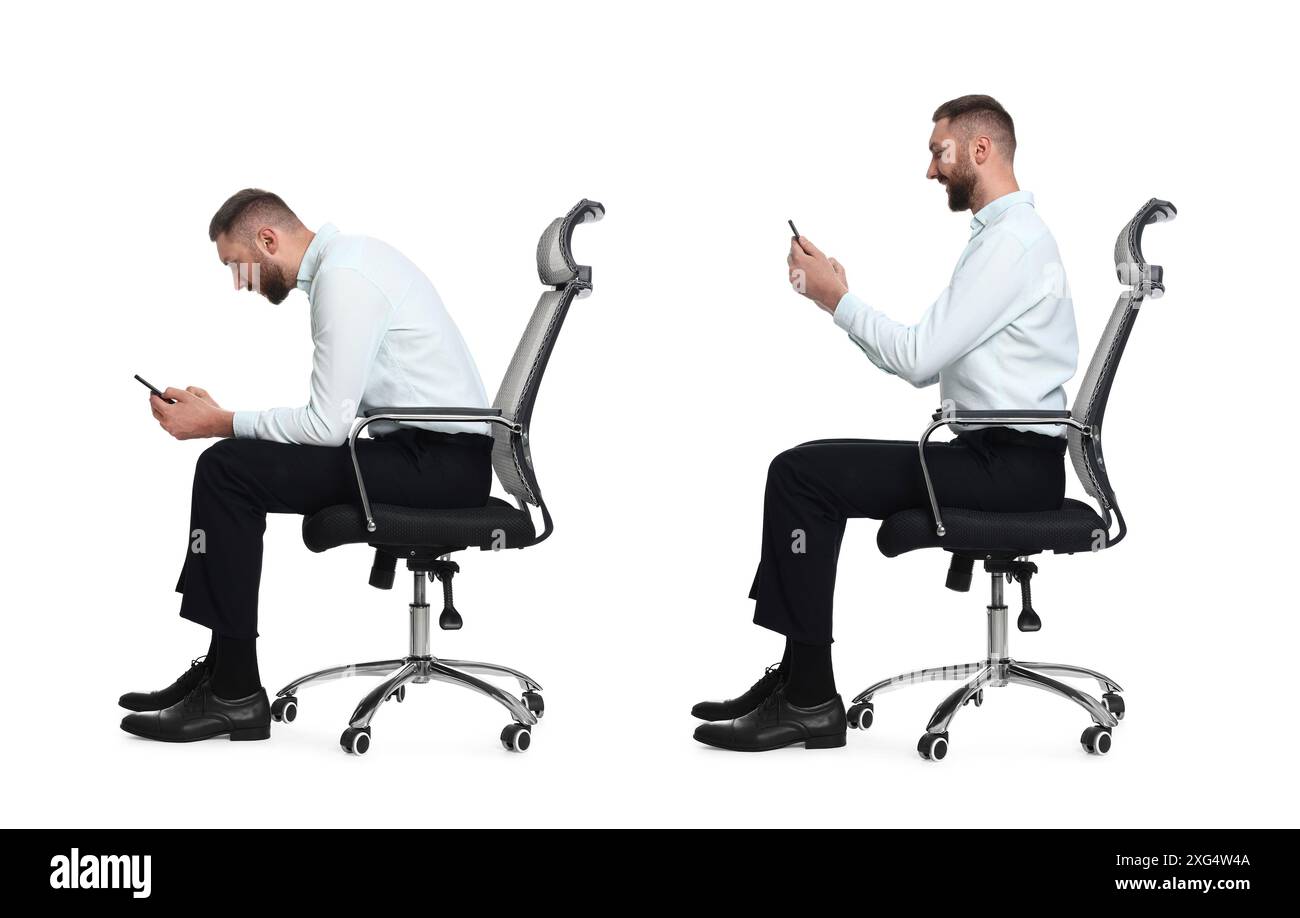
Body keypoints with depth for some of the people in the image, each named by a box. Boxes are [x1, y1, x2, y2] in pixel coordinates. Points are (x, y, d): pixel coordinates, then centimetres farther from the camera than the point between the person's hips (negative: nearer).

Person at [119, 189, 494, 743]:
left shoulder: (343, 279, -16)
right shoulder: (349, 257, 16)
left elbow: (328, 424, -19)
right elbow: (338, 413, 18)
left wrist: (221, 422, -8)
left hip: (437, 463, -10)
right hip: (437, 453, 10)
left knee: (227, 469, -16)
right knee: (235, 465, 13)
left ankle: (235, 695, -9)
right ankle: (221, 669, 11)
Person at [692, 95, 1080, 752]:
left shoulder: (1010, 240, -14)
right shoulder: (1005, 234, 20)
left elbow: (919, 358, -18)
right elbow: (927, 362, 17)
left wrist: (838, 299, -5)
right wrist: (839, 299, 8)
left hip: (1011, 465, -11)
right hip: (999, 455, 11)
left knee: (800, 474, -15)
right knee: (806, 471, 9)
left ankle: (811, 700, -11)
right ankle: (797, 677, 6)